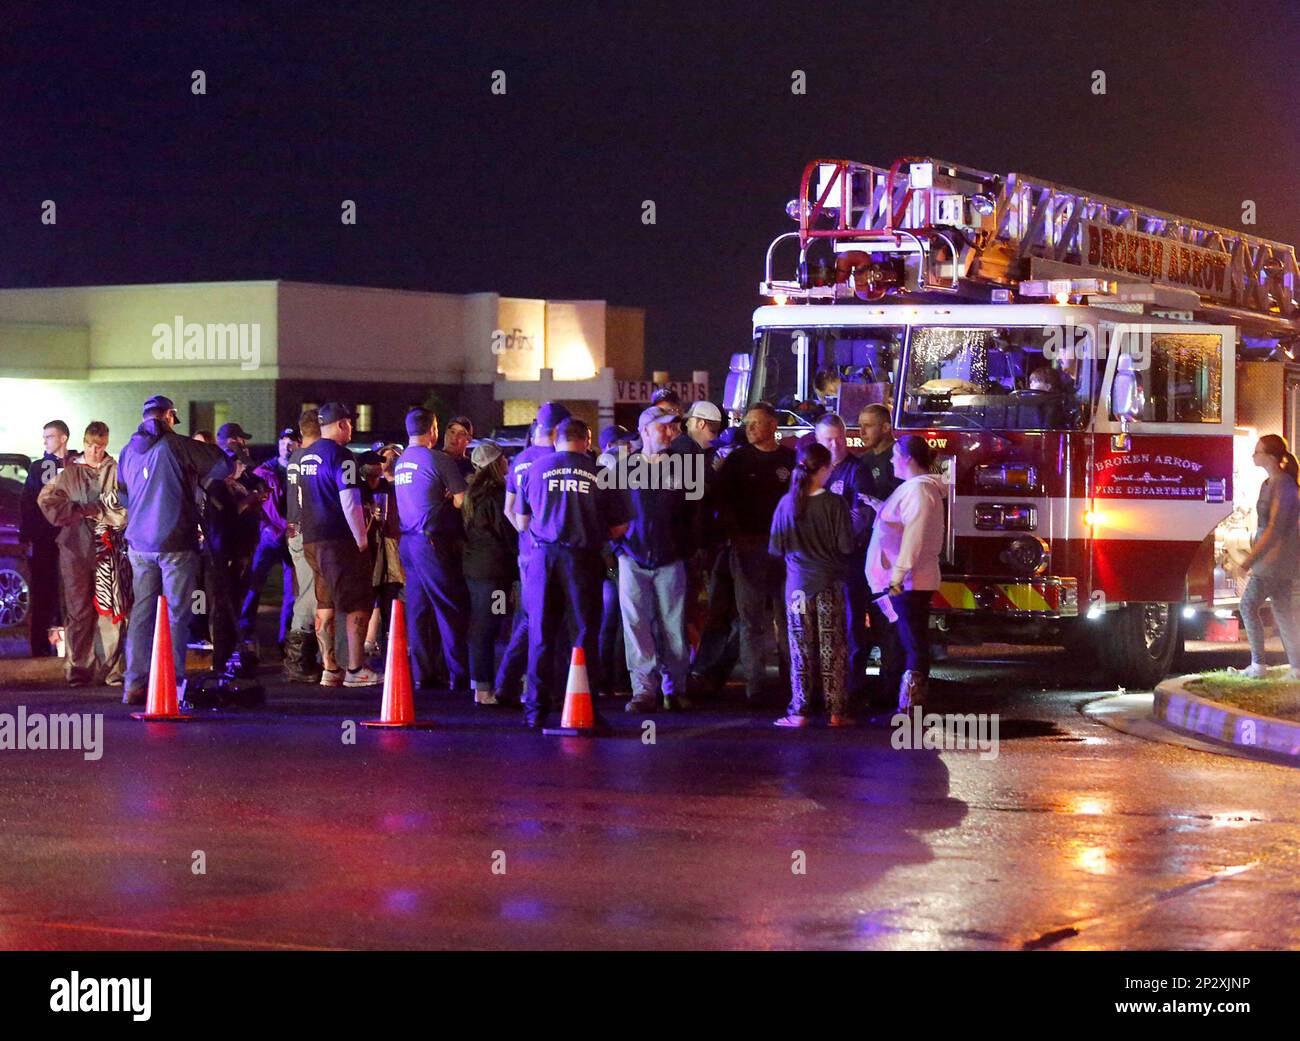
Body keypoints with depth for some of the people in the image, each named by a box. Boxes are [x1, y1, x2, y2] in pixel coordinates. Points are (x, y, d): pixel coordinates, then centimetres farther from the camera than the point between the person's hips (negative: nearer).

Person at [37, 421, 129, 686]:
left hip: (107, 548, -1)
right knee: (78, 610, 0)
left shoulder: (116, 472, 5)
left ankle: (112, 669, 1)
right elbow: (47, 500, 1)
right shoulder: (71, 471, 10)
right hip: (75, 546, 1)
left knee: (110, 609, -4)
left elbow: (123, 507, -3)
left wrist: (96, 510, -11)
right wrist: (81, 511, -6)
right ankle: (79, 671, 3)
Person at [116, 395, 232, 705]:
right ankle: (173, 682, -4)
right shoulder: (175, 445, -7)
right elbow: (222, 464, -6)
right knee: (177, 612, -1)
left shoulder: (127, 452, 10)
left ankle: (135, 684, 6)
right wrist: (201, 481, 11)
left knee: (141, 611, 9)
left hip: (139, 544, 5)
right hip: (175, 543, -5)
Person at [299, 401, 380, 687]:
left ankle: (329, 669, 12)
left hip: (312, 539, 8)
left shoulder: (306, 457, 13)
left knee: (325, 605, 11)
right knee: (357, 605, -2)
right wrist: (362, 539, -11)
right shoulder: (340, 456, -13)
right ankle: (355, 670, -3)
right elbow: (349, 502, -17)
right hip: (341, 540, -8)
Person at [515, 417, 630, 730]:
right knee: (586, 633, 5)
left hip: (543, 555, 1)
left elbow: (521, 523, 12)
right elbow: (619, 528, 5)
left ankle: (536, 710, 6)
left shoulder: (535, 469, 5)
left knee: (540, 634, 6)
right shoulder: (600, 473, 1)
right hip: (583, 557, -1)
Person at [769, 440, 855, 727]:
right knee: (832, 650, 5)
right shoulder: (835, 504, -11)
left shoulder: (787, 503, -5)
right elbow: (846, 546, -10)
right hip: (830, 584, -1)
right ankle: (836, 711, 6)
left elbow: (776, 547, 2)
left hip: (797, 584, 2)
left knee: (801, 650, 6)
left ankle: (799, 711, 6)